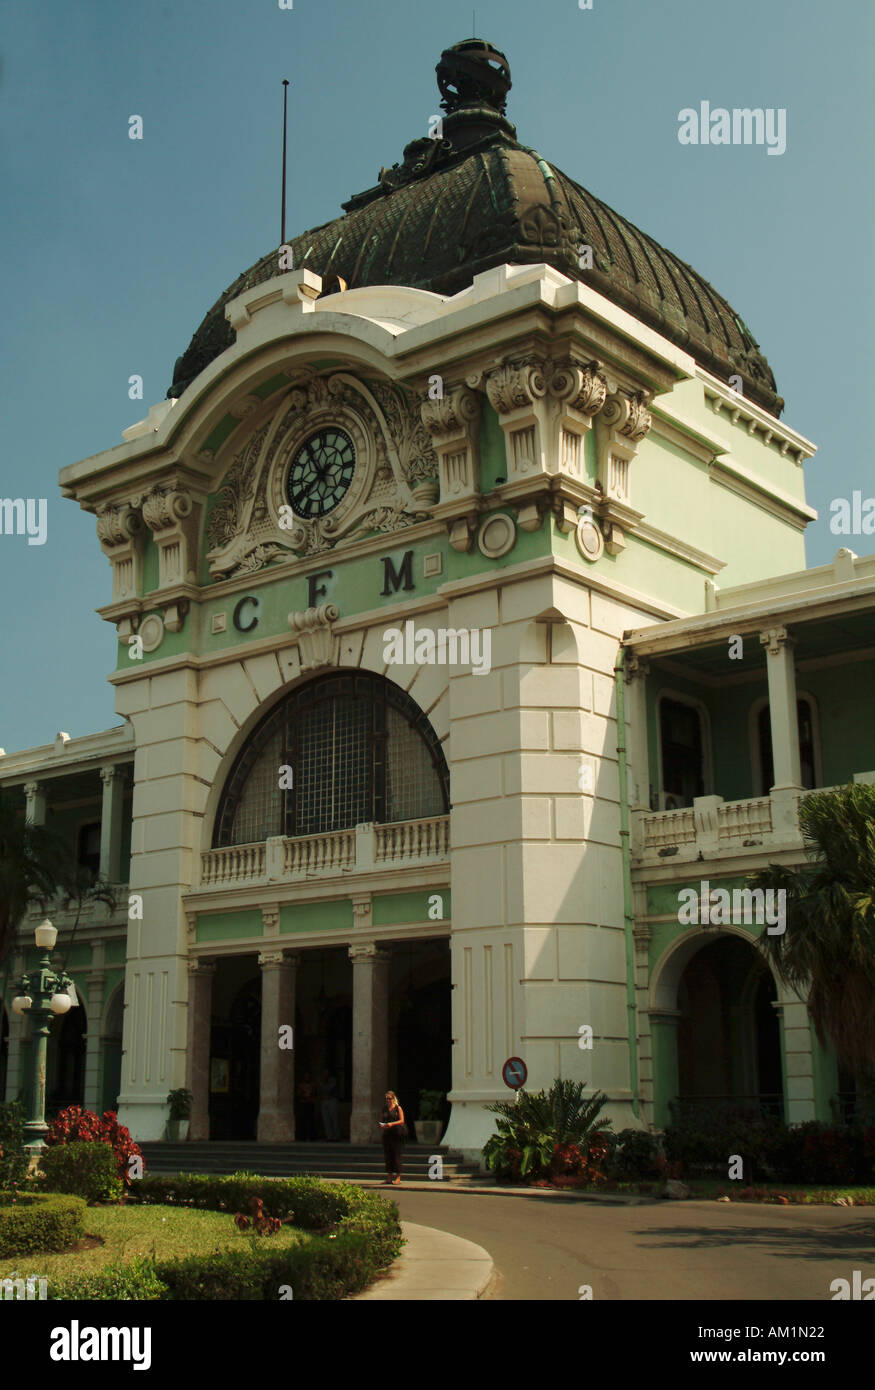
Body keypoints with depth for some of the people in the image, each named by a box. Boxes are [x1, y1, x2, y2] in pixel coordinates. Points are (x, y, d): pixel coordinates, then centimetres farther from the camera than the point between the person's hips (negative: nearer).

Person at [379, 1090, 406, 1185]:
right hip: (386, 1133, 5)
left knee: (396, 1154, -7)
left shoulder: (398, 1108, 1)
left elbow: (402, 1120, -6)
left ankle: (398, 1177, -5)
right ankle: (389, 1178, 9)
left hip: (396, 1134, -5)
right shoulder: (384, 1108, 15)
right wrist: (381, 1125, -5)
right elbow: (381, 1120, 17)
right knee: (387, 1155, 4)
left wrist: (392, 1124, -20)